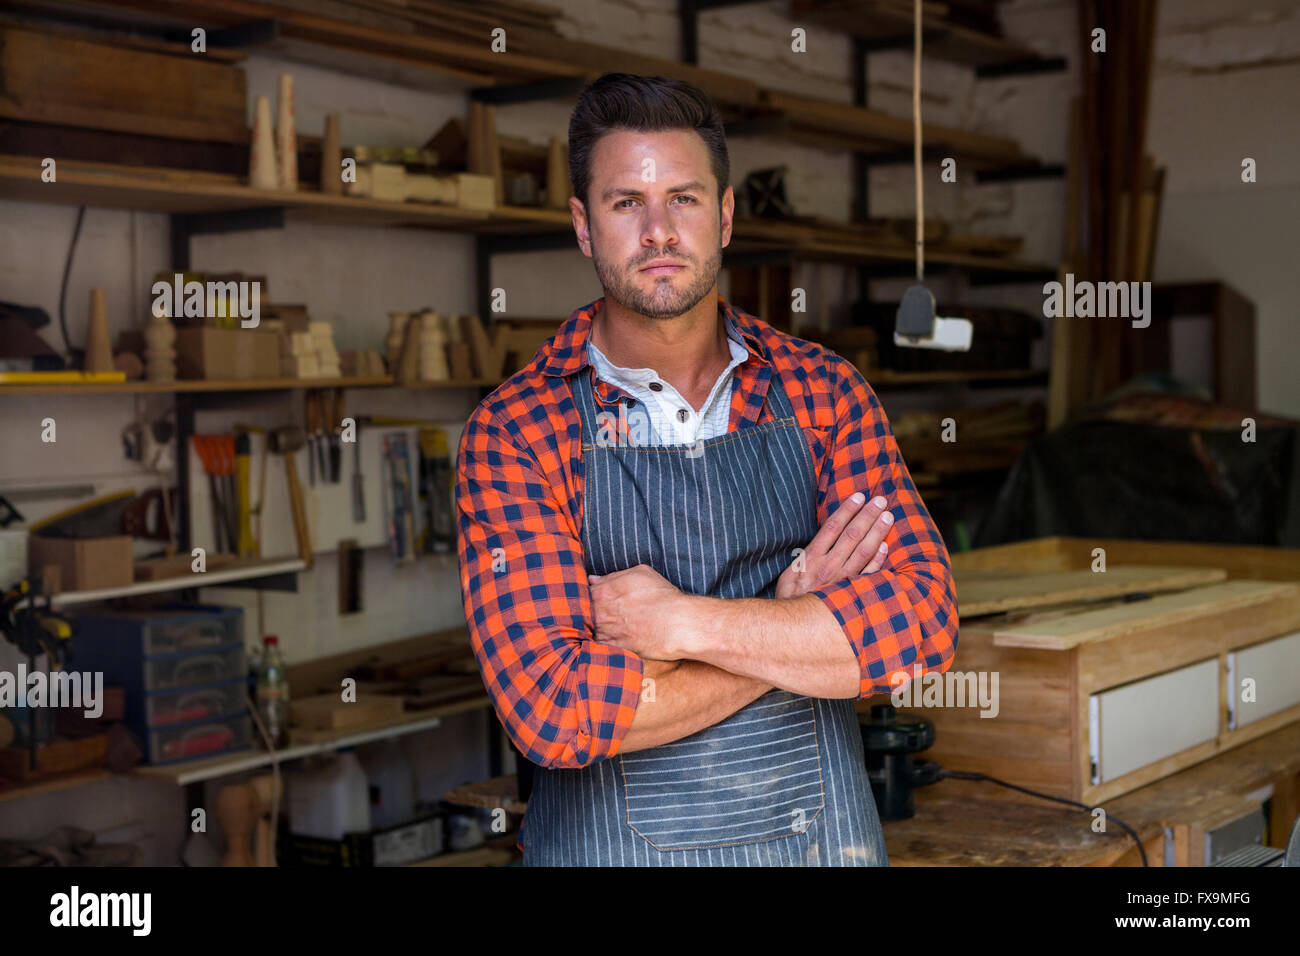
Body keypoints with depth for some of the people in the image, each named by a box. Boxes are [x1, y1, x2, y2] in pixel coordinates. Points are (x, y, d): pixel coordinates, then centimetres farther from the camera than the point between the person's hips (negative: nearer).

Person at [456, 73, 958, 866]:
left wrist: (683, 622, -20)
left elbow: (925, 623, -14)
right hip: (614, 843, -2)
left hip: (824, 834, 2)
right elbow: (554, 711, -20)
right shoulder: (514, 433, -11)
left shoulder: (822, 392, -3)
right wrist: (795, 625, -16)